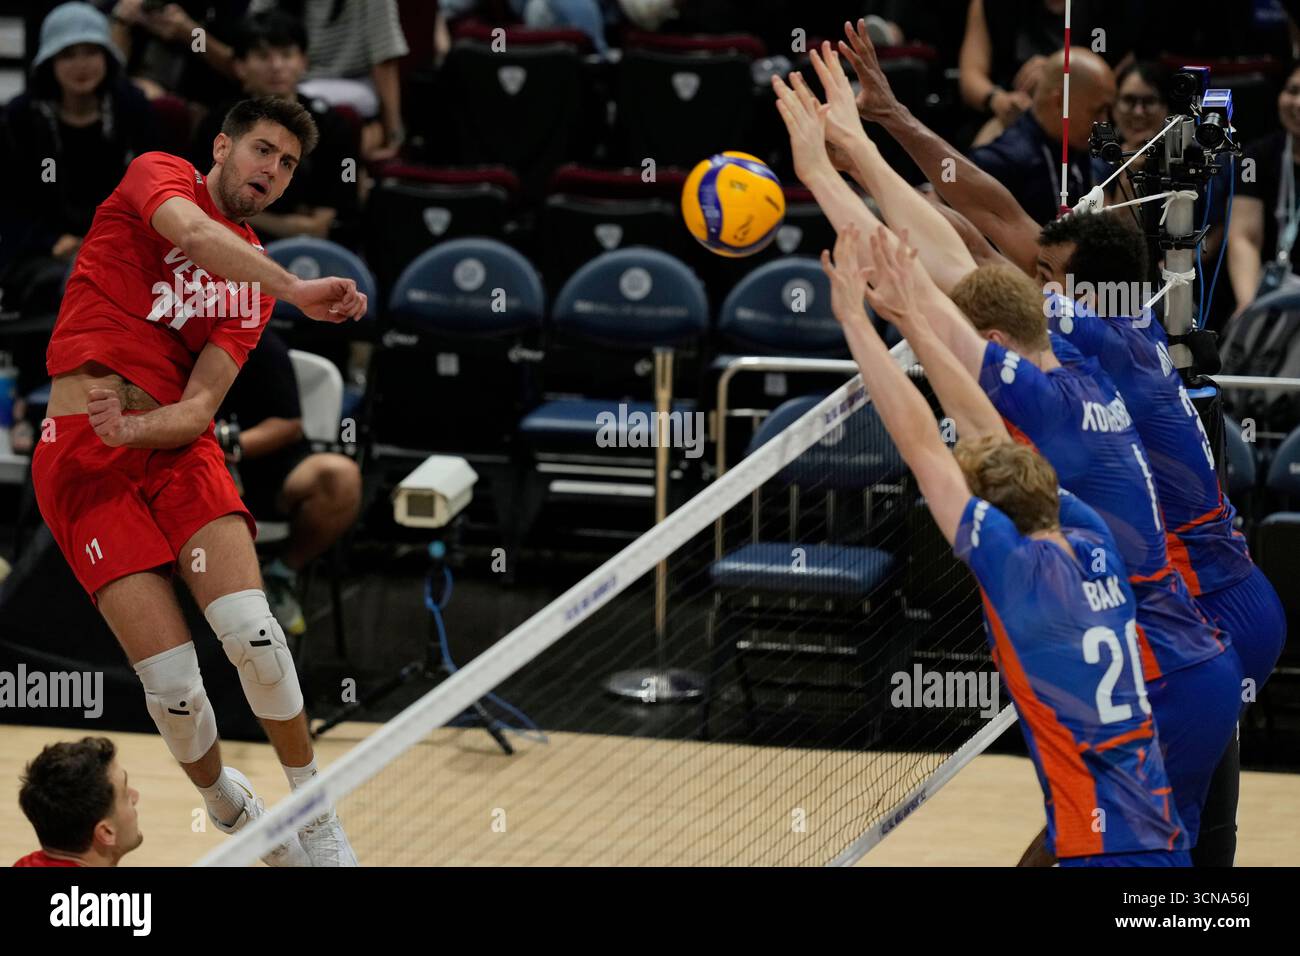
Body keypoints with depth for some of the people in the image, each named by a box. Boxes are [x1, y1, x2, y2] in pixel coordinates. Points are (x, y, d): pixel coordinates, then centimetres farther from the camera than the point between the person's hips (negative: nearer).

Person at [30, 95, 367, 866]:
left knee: (251, 630, -19)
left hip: (173, 448, 4)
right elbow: (195, 235, -25)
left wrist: (129, 429, -20)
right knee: (172, 680, -12)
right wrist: (295, 291, -34)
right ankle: (230, 810, 16)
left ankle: (315, 814, -1)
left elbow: (199, 409, 0)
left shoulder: (254, 280, 12)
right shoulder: (161, 174, 2)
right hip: (80, 459, -4)